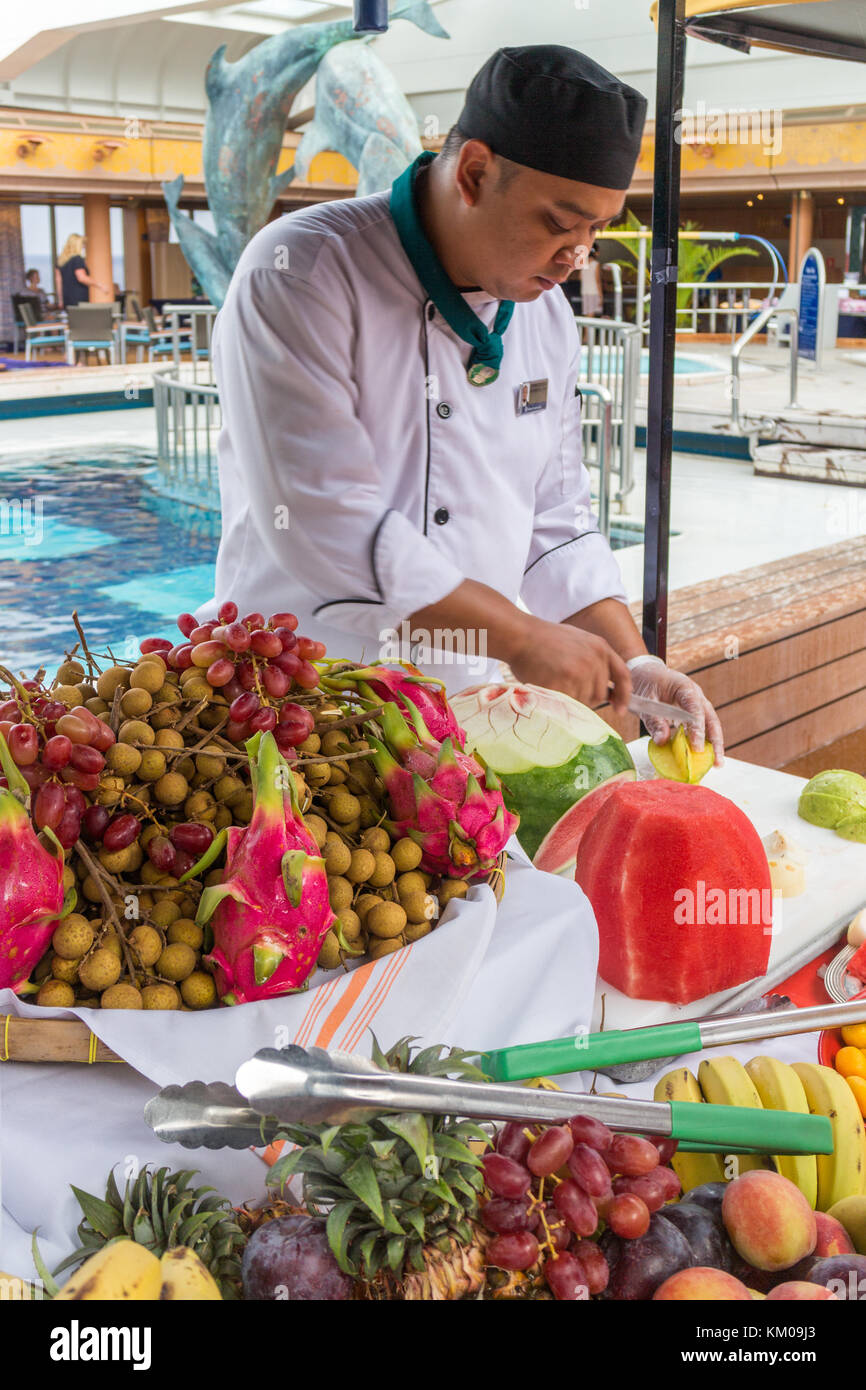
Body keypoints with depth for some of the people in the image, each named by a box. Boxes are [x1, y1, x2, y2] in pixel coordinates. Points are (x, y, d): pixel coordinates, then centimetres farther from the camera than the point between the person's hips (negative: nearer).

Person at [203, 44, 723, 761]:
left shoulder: (546, 313, 9)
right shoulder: (300, 274, -14)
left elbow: (556, 521, 13)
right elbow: (325, 526, -22)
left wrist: (630, 661, -1)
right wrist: (522, 637, -18)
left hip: (473, 707, 6)